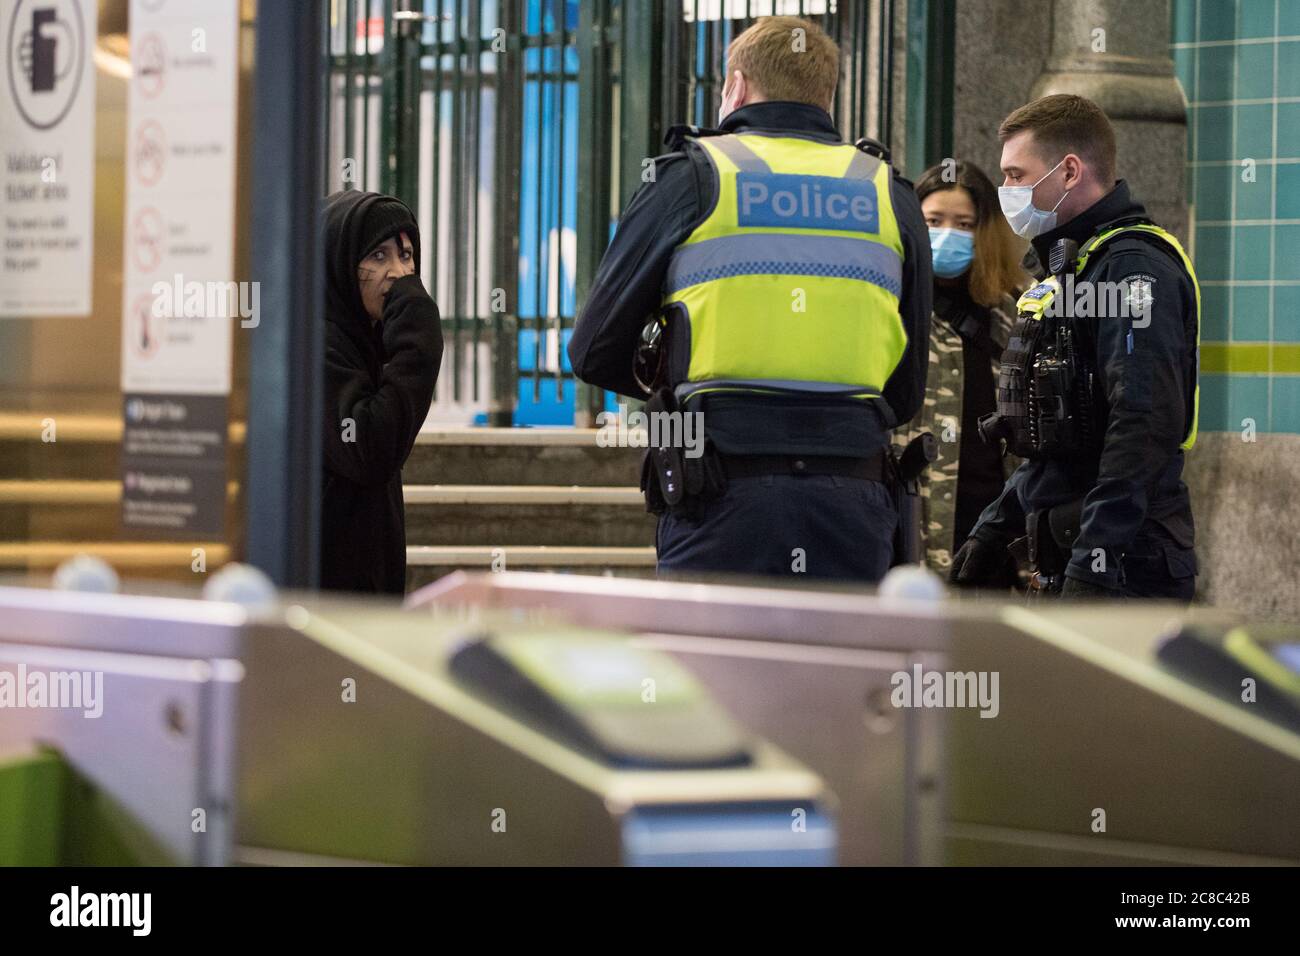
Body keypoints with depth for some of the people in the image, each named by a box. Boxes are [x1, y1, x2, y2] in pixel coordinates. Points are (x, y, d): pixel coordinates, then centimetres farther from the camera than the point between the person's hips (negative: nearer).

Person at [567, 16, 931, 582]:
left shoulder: (689, 176, 5)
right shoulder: (889, 193, 14)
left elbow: (595, 353, 7)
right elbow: (907, 392, 17)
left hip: (724, 498, -3)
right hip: (853, 503, 3)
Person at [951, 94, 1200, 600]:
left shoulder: (1135, 269, -13)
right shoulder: (1073, 265, 21)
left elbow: (1145, 424, -24)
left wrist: (1096, 559, -27)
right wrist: (996, 526, 26)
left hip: (1125, 565, -10)